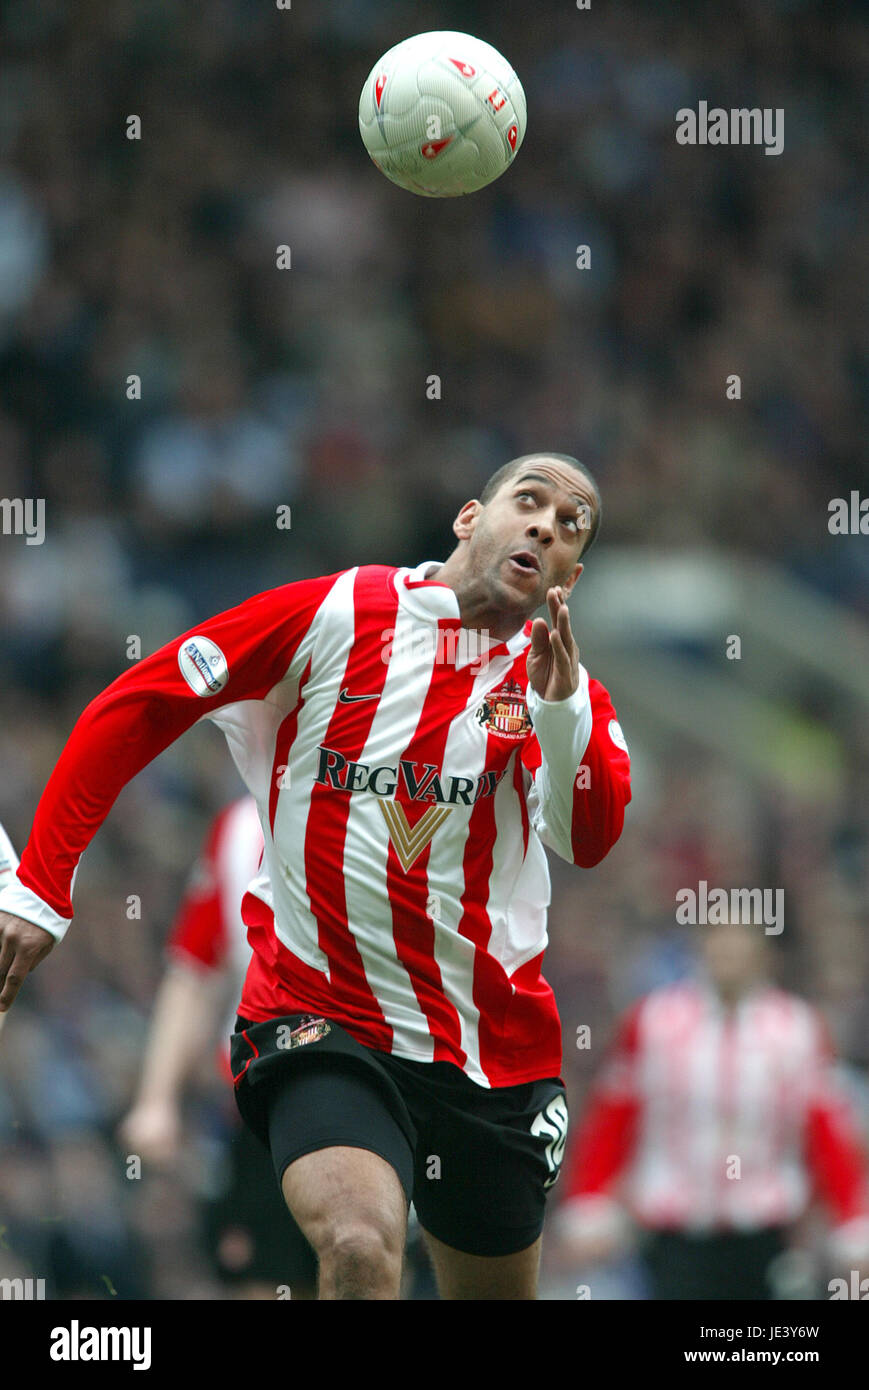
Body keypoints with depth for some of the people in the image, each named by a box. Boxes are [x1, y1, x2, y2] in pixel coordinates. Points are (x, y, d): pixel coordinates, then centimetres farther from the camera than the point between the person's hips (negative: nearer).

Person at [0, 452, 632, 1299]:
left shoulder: (562, 682, 4)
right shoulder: (330, 617, -3)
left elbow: (589, 840, -13)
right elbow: (131, 710, 0)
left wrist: (558, 705, -30)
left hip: (494, 1054, 4)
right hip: (317, 1028, -4)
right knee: (359, 1246, -31)